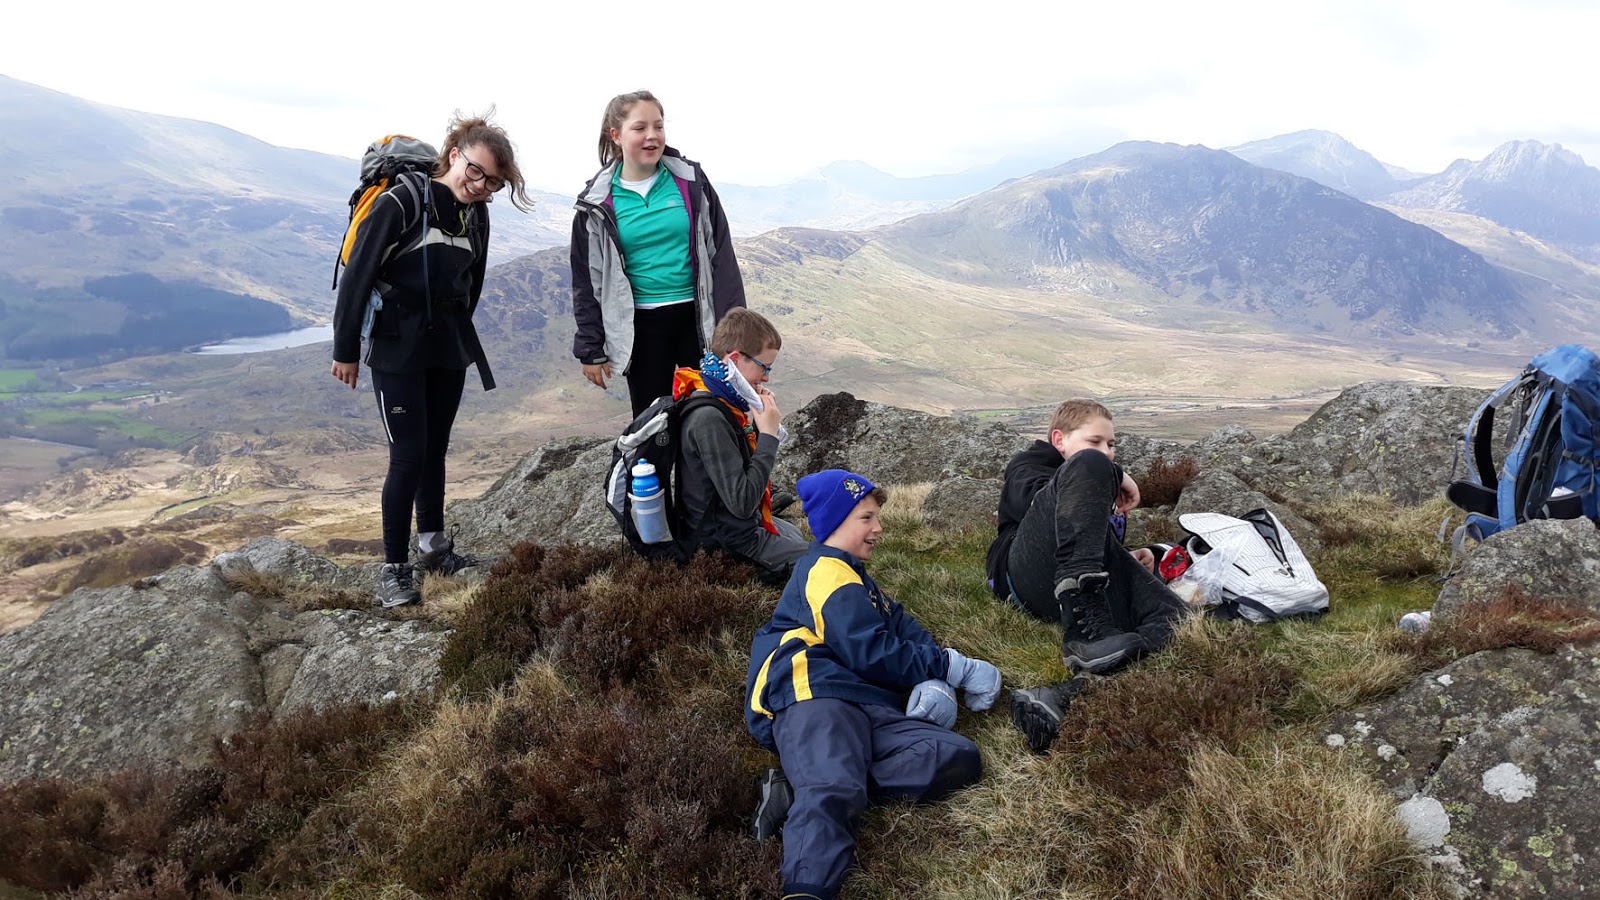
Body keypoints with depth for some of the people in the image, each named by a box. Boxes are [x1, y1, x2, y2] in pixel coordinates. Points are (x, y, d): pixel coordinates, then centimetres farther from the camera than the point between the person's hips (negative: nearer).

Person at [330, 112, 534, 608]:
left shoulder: (476, 215, 4)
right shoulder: (400, 204, -16)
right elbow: (358, 276, -13)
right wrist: (345, 350, -10)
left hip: (449, 350, 6)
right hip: (398, 350, -6)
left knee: (435, 450, 14)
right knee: (409, 455, -7)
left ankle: (432, 544, 29)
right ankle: (395, 567, 3)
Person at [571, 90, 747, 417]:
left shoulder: (690, 180, -1)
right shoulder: (598, 203, -1)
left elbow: (721, 253, 0)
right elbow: (587, 280, 4)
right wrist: (591, 349, 3)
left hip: (696, 317, 0)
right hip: (642, 328, 0)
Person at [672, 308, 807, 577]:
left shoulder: (721, 400, -1)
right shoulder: (708, 418, -30)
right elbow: (742, 502, -32)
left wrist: (763, 420, -6)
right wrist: (768, 435, -25)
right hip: (730, 542, -10)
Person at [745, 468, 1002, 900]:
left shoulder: (854, 577, 38)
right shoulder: (825, 569, 6)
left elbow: (906, 629, 31)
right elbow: (870, 653, -4)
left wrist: (936, 679, 8)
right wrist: (951, 667, 6)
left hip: (871, 709, 8)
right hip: (816, 695, -8)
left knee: (960, 758, -19)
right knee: (831, 792, -36)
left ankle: (802, 789, -30)